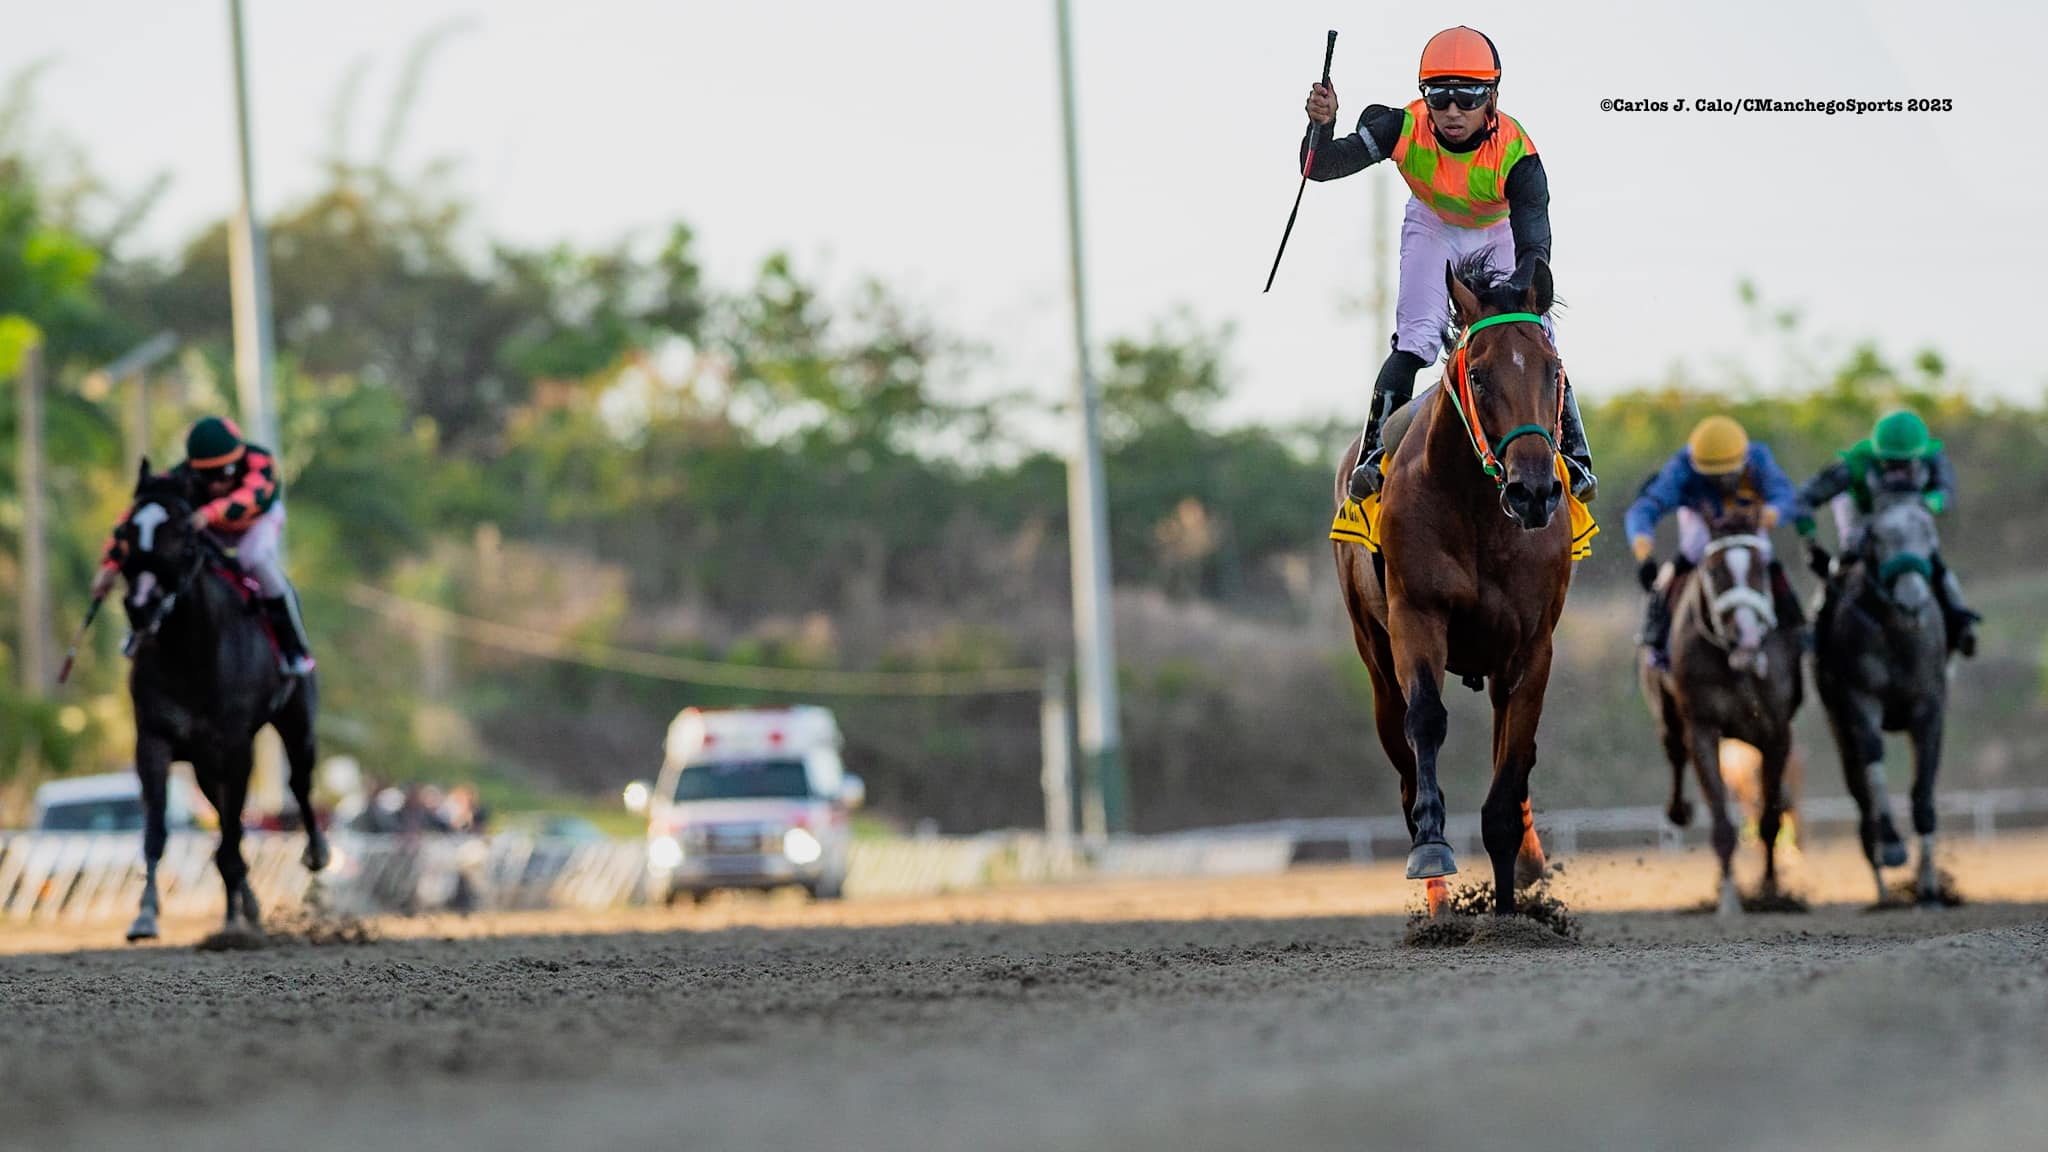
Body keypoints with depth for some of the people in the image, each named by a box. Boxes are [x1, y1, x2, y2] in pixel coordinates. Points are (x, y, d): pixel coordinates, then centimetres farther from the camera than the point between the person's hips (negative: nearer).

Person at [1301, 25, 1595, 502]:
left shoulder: (1516, 153, -36)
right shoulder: (1404, 128, -32)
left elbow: (1534, 247, -42)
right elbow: (1320, 167, -29)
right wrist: (1321, 125, -51)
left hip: (1499, 233, 0)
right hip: (1432, 227, 0)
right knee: (1414, 341, -17)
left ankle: (1573, 455, 0)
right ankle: (1374, 450, -9)